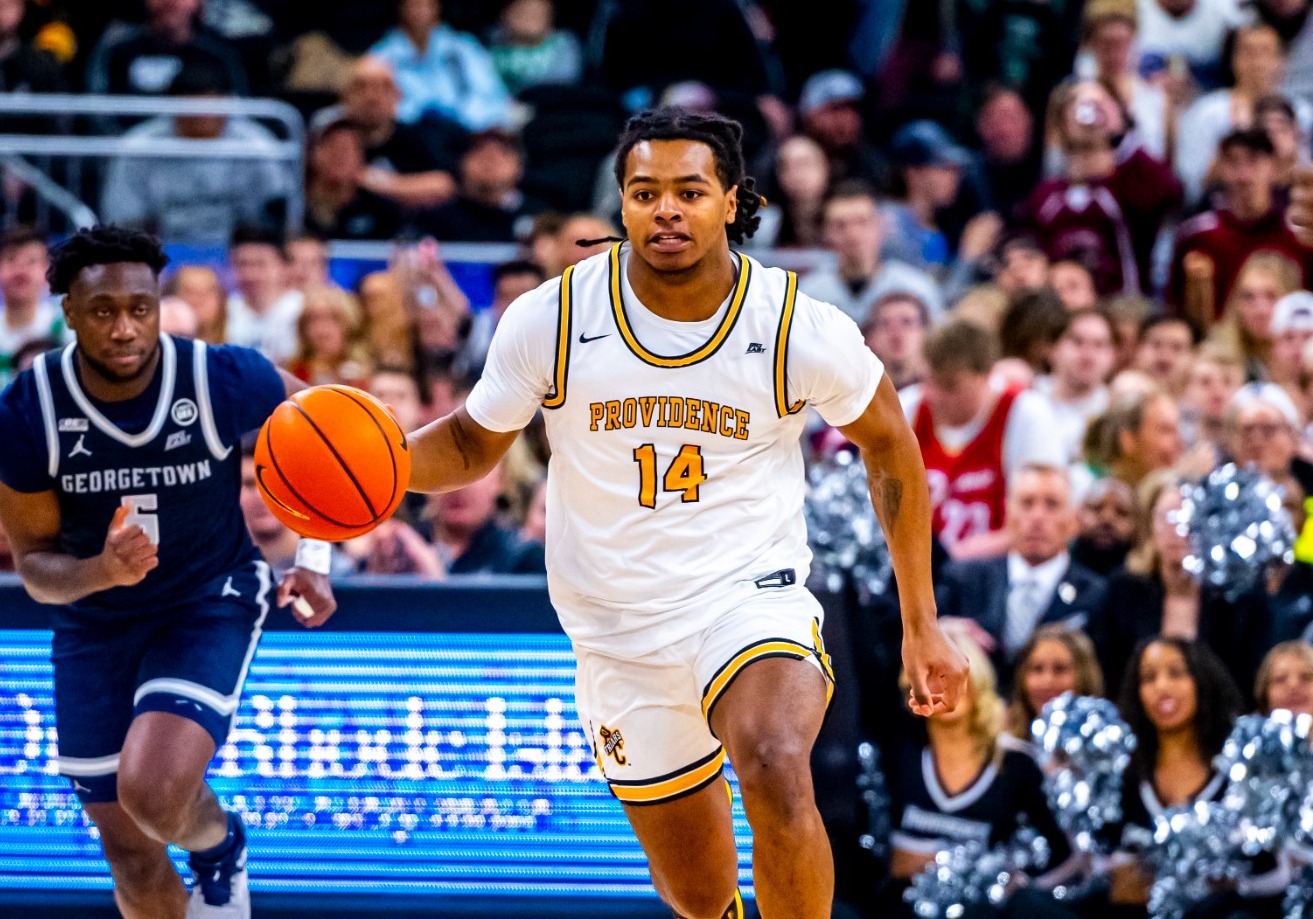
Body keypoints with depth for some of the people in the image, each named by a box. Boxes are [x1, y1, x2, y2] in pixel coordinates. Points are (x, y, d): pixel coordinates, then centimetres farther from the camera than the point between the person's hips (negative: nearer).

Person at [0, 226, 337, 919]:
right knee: (134, 862, 7)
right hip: (94, 624, 2)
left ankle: (220, 849, 8)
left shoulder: (224, 381, -21)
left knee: (153, 793, -27)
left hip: (211, 604, -2)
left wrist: (314, 559, -6)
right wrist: (101, 572, -35)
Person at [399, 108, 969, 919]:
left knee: (776, 771, -35)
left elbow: (891, 448, 5)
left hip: (751, 596, -2)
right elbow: (474, 443, 7)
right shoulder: (550, 320, -8)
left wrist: (922, 625, 5)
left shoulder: (802, 328, -11)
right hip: (619, 632, 3)